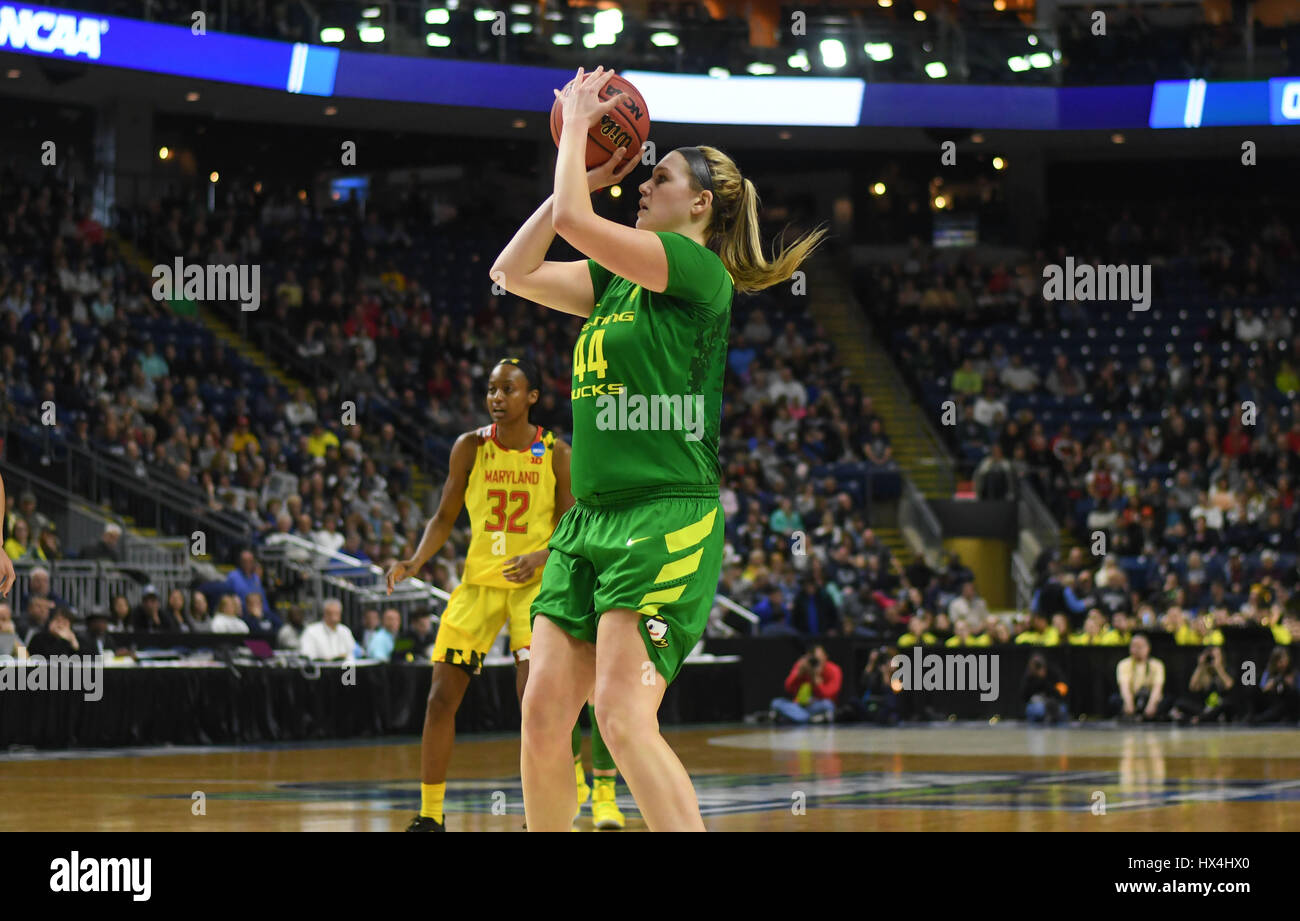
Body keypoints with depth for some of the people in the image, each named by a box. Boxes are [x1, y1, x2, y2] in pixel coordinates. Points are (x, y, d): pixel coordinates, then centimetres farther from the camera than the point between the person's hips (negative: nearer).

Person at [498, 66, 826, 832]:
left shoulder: (696, 267, -7)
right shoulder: (616, 279, 18)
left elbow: (576, 222, -16)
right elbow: (514, 271, 17)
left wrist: (577, 122, -1)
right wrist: (577, 166, 14)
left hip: (666, 517, -9)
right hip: (592, 517, 9)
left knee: (624, 719, -19)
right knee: (544, 712, 2)